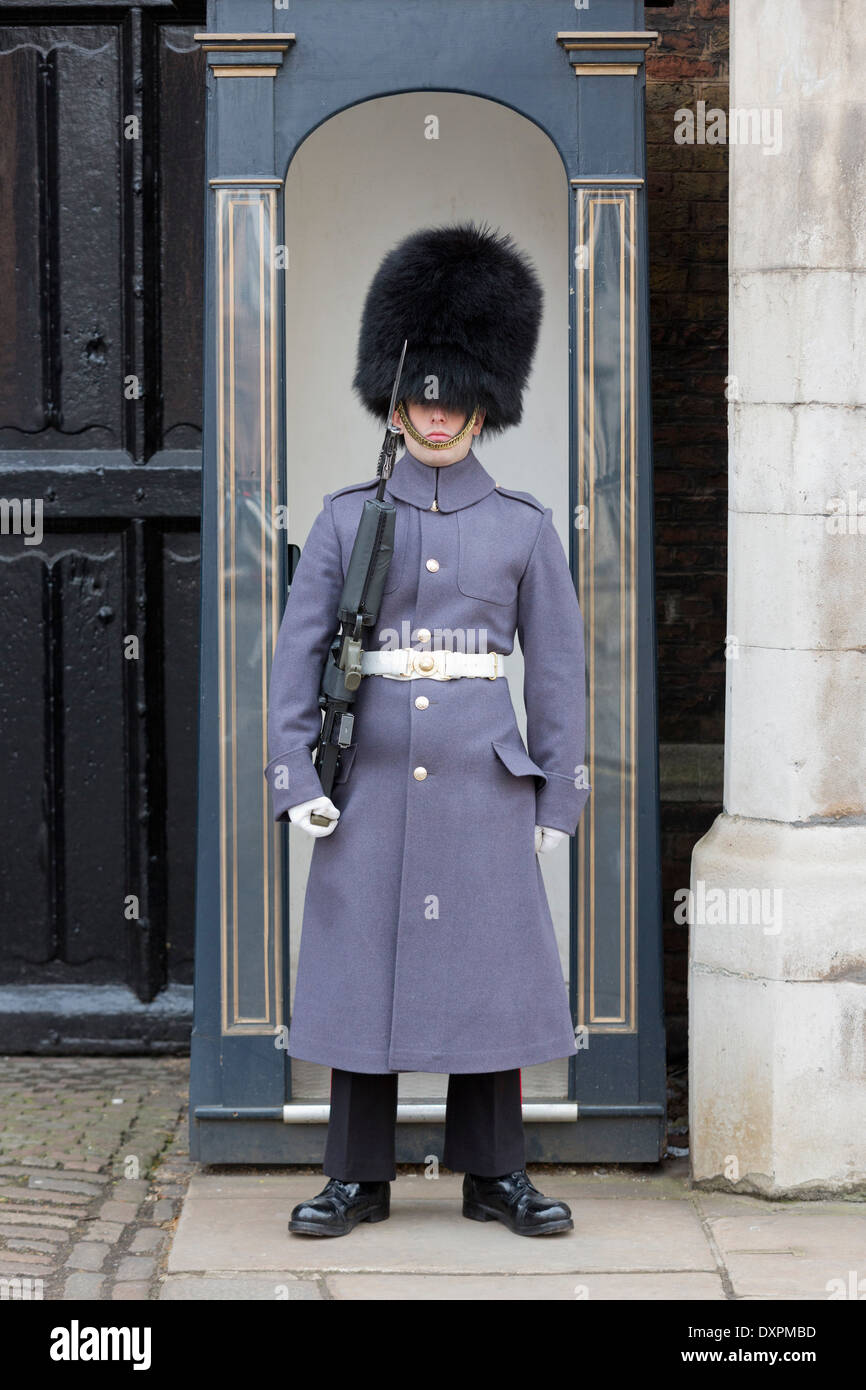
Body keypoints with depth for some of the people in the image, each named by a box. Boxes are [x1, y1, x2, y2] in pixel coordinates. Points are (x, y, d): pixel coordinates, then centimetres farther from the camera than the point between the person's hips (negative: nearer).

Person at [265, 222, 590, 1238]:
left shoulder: (524, 526, 4)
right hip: (371, 773, 0)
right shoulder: (346, 517, 4)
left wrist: (557, 797, 2)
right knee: (362, 966, 3)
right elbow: (298, 650, 3)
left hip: (483, 777, 0)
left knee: (491, 966, 3)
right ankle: (358, 1175, 13)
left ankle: (493, 1174, 15)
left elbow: (557, 666, 5)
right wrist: (297, 777, -5)